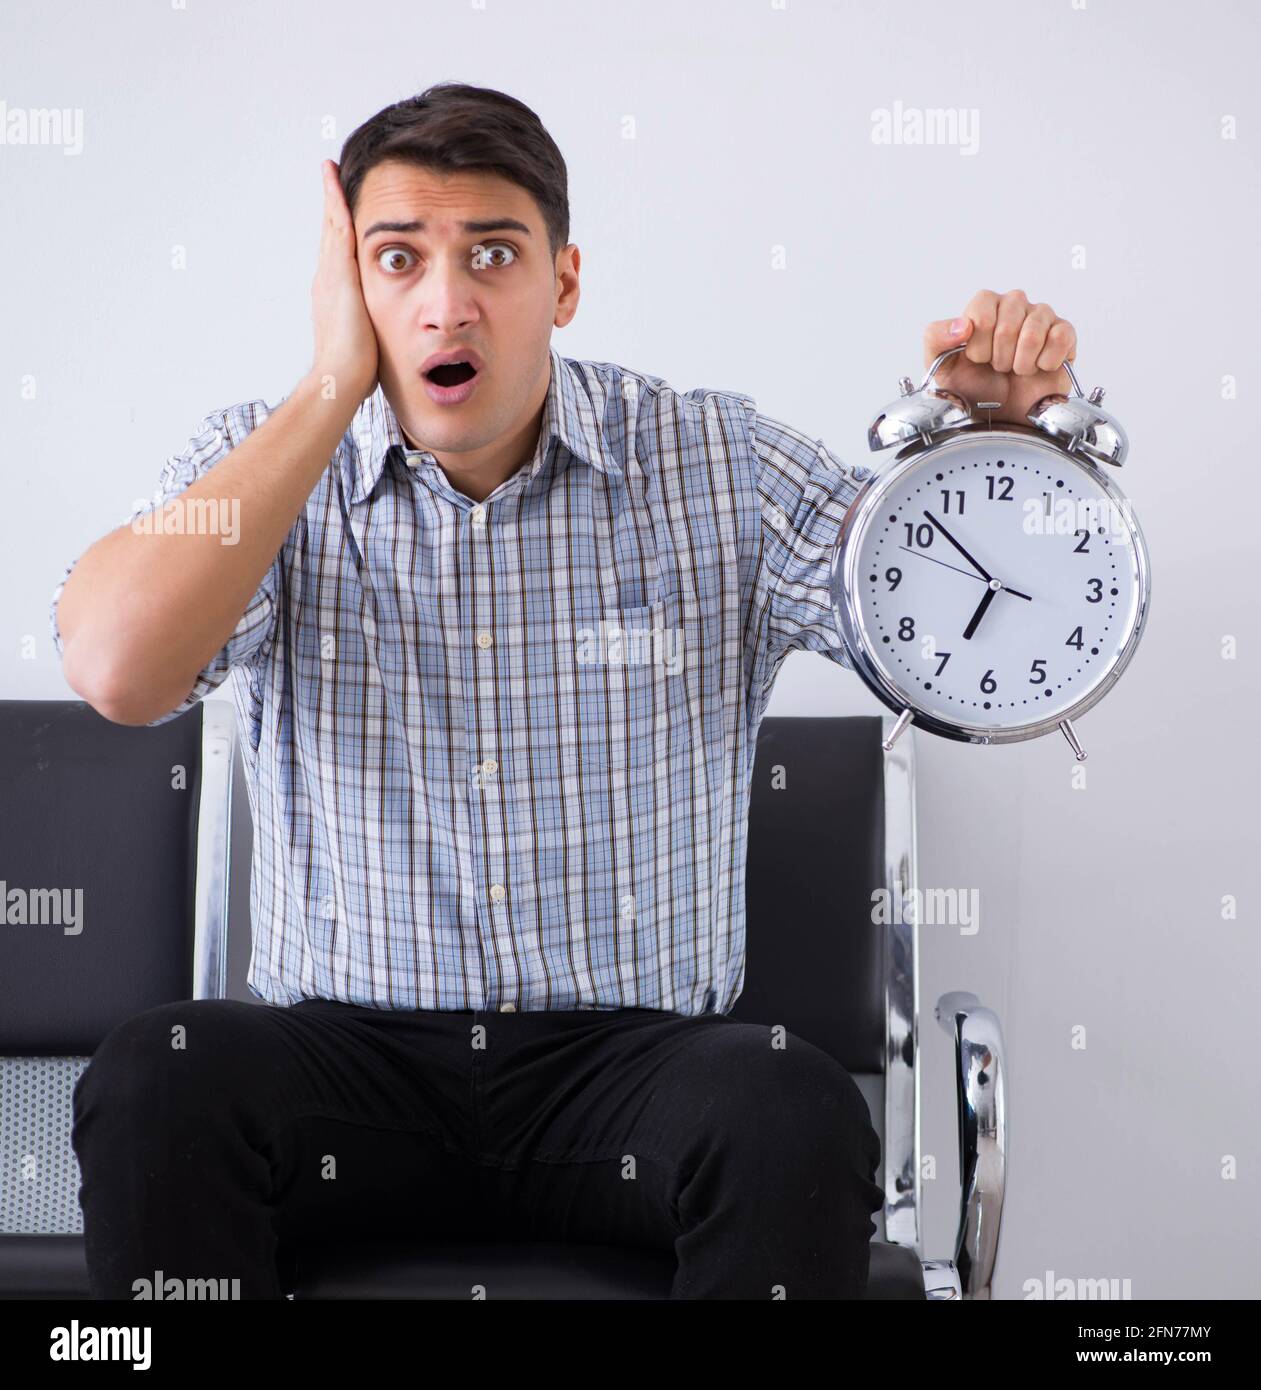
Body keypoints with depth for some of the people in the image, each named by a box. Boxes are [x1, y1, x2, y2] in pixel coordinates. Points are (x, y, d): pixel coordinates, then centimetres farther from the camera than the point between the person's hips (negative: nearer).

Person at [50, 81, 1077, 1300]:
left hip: (638, 1052, 0)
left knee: (797, 1112, -31)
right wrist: (332, 388, -14)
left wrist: (1003, 424, -20)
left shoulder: (718, 467, 1)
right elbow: (118, 671, -19)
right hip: (347, 1053, 0)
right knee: (152, 1081, -29)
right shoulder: (258, 470, 1)